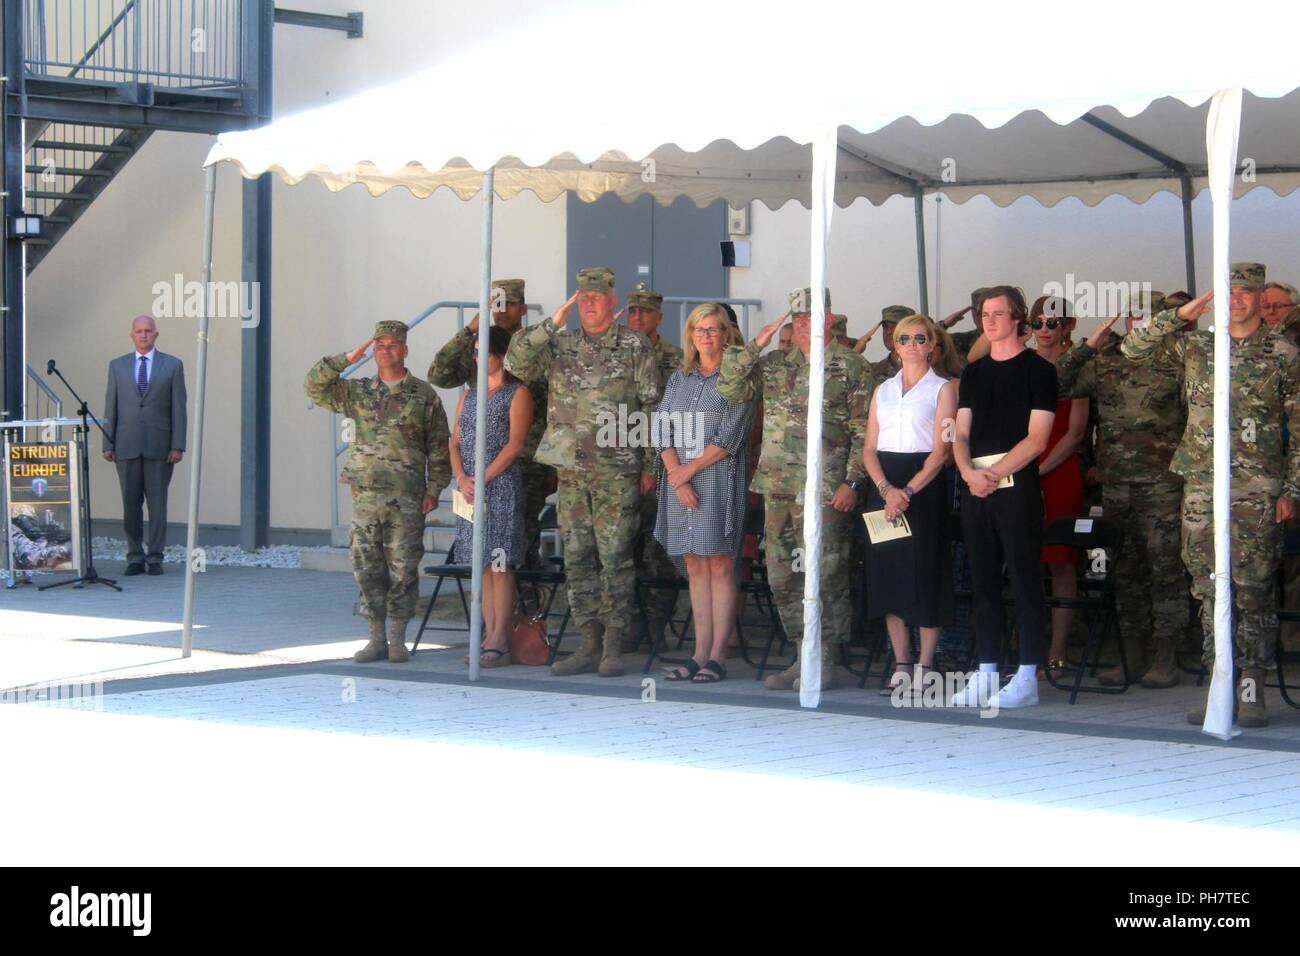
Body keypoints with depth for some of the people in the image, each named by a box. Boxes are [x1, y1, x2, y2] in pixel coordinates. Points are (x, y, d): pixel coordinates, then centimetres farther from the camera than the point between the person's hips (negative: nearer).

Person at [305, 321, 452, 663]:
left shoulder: (424, 396, 4)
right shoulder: (358, 392, 12)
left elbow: (439, 448, 4)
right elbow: (315, 386, 5)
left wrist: (434, 490, -2)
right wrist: (346, 359, -3)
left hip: (407, 501, -3)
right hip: (366, 496, 3)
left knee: (403, 571, -1)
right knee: (368, 570, 4)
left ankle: (398, 639, 6)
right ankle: (376, 638, 11)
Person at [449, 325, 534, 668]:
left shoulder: (518, 393, -1)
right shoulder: (468, 395, 18)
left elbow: (515, 443, -9)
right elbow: (455, 441, 14)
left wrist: (484, 478, -14)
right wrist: (461, 478, -4)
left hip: (501, 485, -6)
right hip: (470, 489, 6)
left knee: (500, 565, -8)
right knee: (482, 565, 5)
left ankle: (499, 641, -8)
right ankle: (489, 637, 7)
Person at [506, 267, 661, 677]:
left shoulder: (635, 346, 0)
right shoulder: (561, 345, 11)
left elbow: (653, 407, -1)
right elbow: (516, 363, -1)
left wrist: (650, 466, -5)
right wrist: (552, 323, -6)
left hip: (617, 470, -5)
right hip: (571, 469, 5)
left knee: (615, 558, -5)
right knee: (577, 558, 6)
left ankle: (613, 647, -1)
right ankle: (589, 644, 12)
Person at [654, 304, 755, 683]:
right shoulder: (679, 379, 16)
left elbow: (730, 438, -8)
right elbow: (663, 431, 7)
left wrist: (690, 470, -10)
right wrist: (676, 475, -7)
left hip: (718, 479, -5)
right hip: (680, 480, 5)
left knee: (720, 566, -5)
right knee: (695, 567, 5)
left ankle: (717, 656, -5)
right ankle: (700, 654, 6)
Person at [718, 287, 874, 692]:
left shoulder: (851, 366, 0)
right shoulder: (775, 365, 15)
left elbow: (863, 430, -3)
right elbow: (730, 389, 8)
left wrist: (852, 481, -11)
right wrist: (754, 347, 0)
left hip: (825, 490, -6)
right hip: (778, 487, 6)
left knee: (825, 577, -5)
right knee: (783, 578, 8)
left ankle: (827, 663, 1)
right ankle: (803, 655, 17)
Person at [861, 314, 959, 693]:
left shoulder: (942, 389, 1)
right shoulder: (883, 390, 15)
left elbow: (941, 450, -7)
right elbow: (869, 448, 9)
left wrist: (909, 491, -17)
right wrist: (886, 489, -9)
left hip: (925, 485, -4)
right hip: (884, 485, 5)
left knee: (925, 573, -7)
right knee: (889, 572, 2)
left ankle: (924, 669, -3)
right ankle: (900, 667, 7)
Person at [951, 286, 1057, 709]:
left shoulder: (1038, 369, -1)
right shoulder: (973, 372, 17)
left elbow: (1036, 439, -8)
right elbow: (961, 434, 13)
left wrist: (994, 473, -15)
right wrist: (969, 472, -7)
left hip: (1016, 484, -6)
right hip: (975, 488, 6)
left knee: (1024, 579, -6)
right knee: (983, 581, 6)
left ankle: (1027, 678, -5)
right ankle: (986, 675, 10)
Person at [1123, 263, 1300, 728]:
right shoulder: (1195, 347, 10)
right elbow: (1133, 348, 7)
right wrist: (1181, 314, -3)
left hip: (1257, 490, -3)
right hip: (1201, 485, 3)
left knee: (1254, 591, -5)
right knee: (1209, 590, 4)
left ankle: (1251, 690, -1)